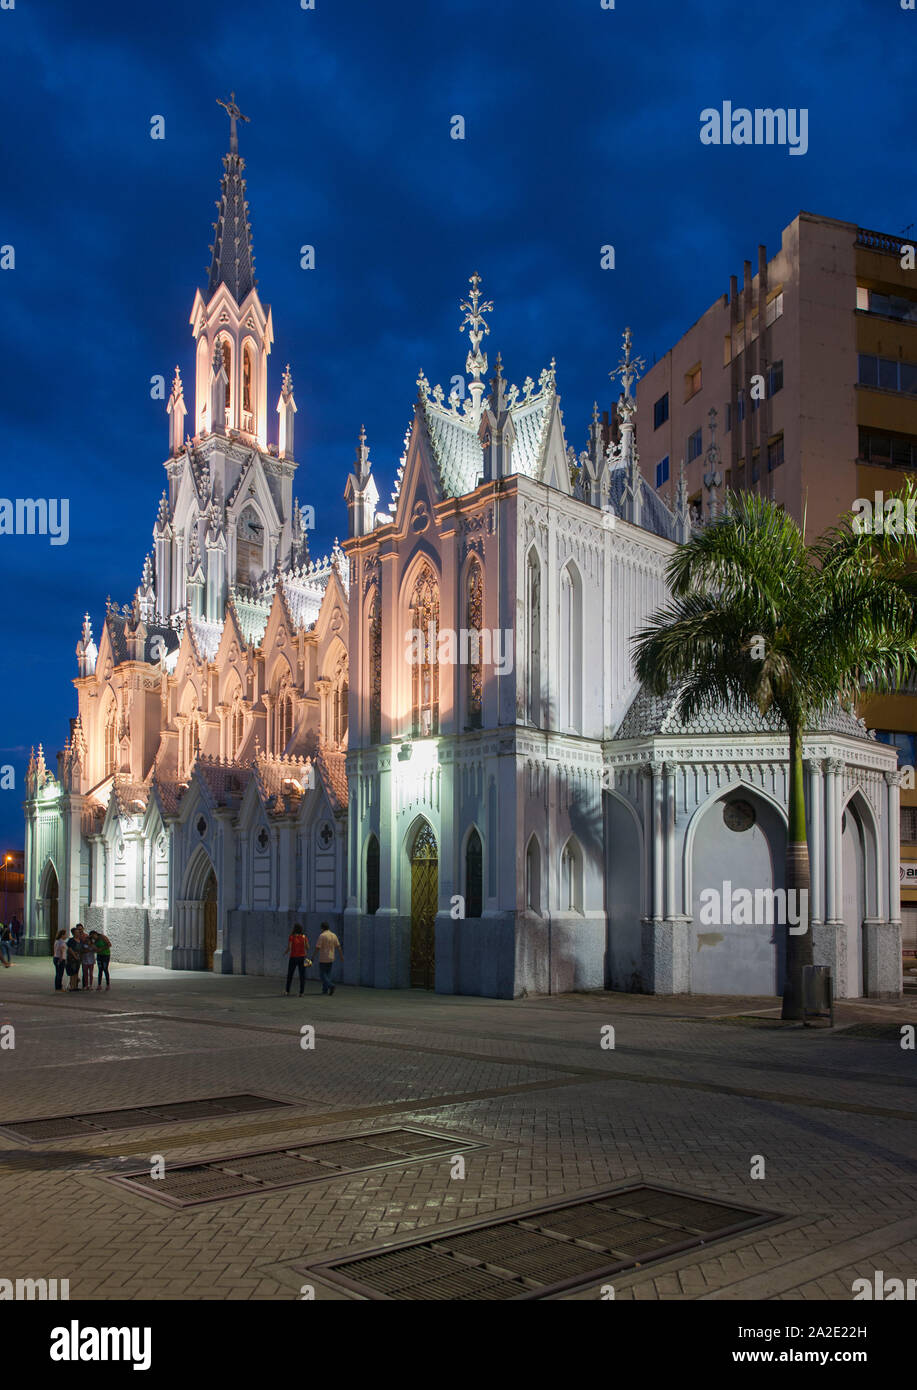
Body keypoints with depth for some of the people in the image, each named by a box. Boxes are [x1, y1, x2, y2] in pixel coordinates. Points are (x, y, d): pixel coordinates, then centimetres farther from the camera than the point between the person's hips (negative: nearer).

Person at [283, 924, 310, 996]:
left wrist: (285, 953, 7)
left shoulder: (292, 937, -8)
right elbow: (307, 948, -2)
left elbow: (289, 948, -13)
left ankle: (287, 991, 21)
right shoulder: (304, 937, -1)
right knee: (302, 976, 3)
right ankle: (301, 993, -5)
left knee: (290, 975, 16)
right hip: (302, 957, 1)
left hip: (293, 957, -1)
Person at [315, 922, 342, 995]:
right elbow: (338, 947, 7)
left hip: (323, 959, -6)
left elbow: (318, 948, -16)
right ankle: (325, 990, 15)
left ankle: (330, 986, -19)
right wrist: (341, 956, 13)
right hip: (331, 958, 6)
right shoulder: (334, 935, 5)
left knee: (322, 974, 1)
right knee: (328, 974, 15)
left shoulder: (322, 936, -13)